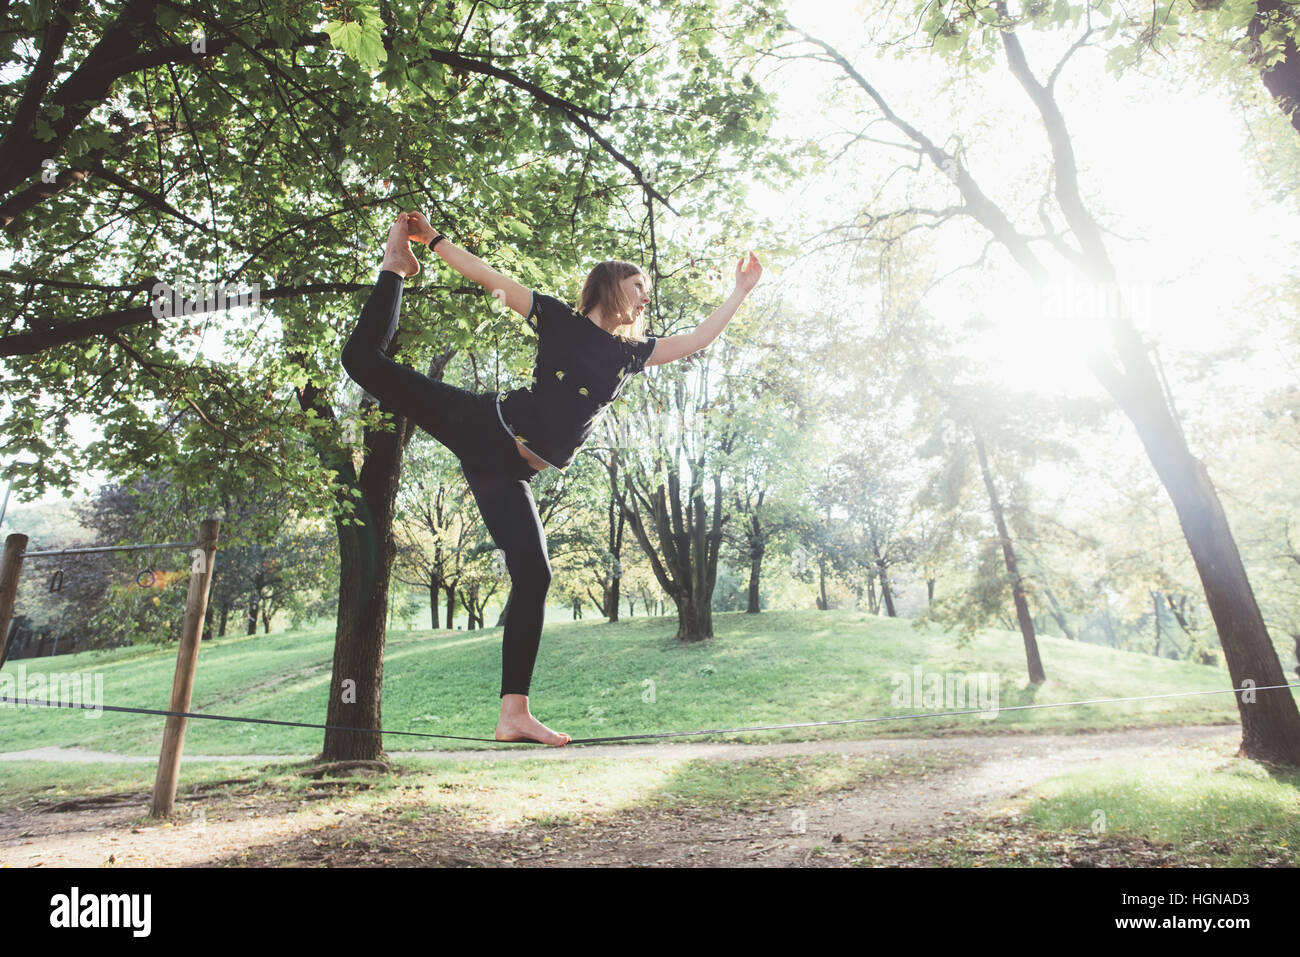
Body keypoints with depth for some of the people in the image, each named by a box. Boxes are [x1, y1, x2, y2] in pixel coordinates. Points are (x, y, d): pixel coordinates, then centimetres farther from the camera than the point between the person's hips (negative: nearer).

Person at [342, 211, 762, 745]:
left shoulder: (631, 353, 18)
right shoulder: (561, 320, 7)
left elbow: (699, 339, 20)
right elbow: (491, 278, 6)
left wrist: (742, 290, 21)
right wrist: (434, 241, 1)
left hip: (509, 471, 4)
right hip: (487, 426, -4)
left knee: (533, 578, -7)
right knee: (365, 358, -9)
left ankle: (514, 714, -1)